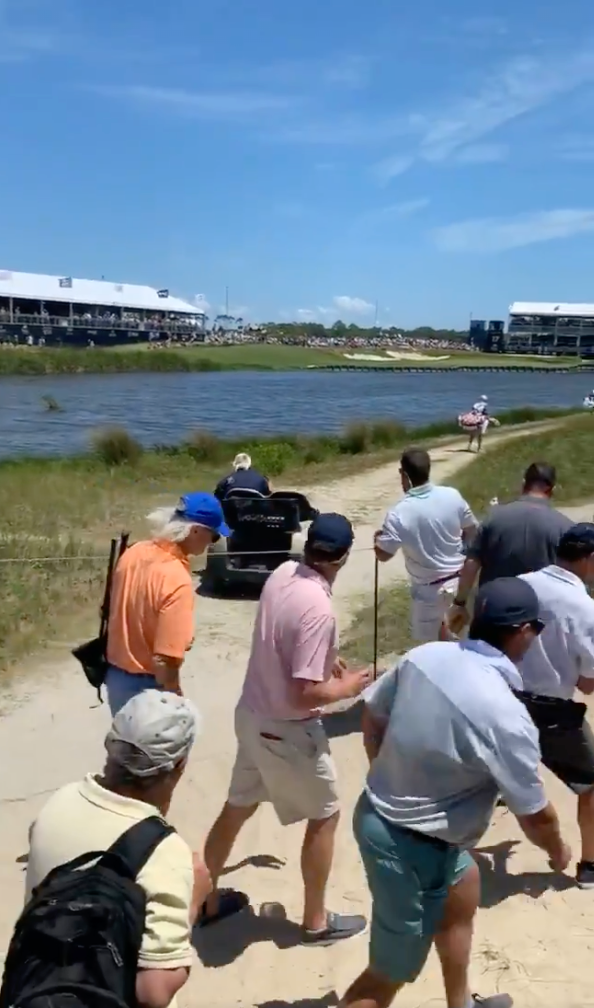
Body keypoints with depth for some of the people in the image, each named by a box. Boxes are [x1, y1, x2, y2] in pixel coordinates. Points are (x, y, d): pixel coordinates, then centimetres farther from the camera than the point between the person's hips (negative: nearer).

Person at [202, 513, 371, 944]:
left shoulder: (282, 574, -4)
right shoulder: (318, 609, -30)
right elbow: (304, 694, -27)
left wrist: (326, 657, 14)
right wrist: (347, 687, -10)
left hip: (251, 714, 8)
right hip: (286, 730, -8)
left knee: (237, 807, 23)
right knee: (324, 816, 14)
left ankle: (208, 900, 41)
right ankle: (316, 921, 28)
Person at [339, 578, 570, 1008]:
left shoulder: (426, 654, -9)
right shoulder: (507, 717, -27)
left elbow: (372, 716, 6)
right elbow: (536, 816, -13)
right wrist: (559, 851, 10)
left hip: (378, 812, 8)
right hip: (411, 847, -8)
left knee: (464, 887, 31)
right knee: (392, 972, 11)